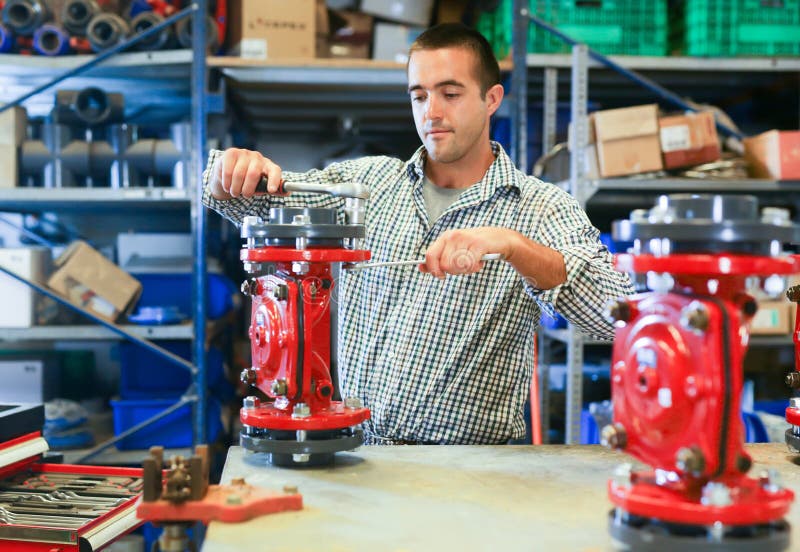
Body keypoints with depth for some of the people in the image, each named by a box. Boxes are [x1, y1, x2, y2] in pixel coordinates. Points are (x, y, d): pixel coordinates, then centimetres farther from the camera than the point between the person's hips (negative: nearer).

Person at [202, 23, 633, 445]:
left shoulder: (541, 209, -2)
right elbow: (254, 203, 11)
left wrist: (511, 244, -29)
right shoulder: (368, 180, 10)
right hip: (354, 445, 4)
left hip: (467, 464, -3)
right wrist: (233, 169, -13)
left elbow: (618, 314, -15)